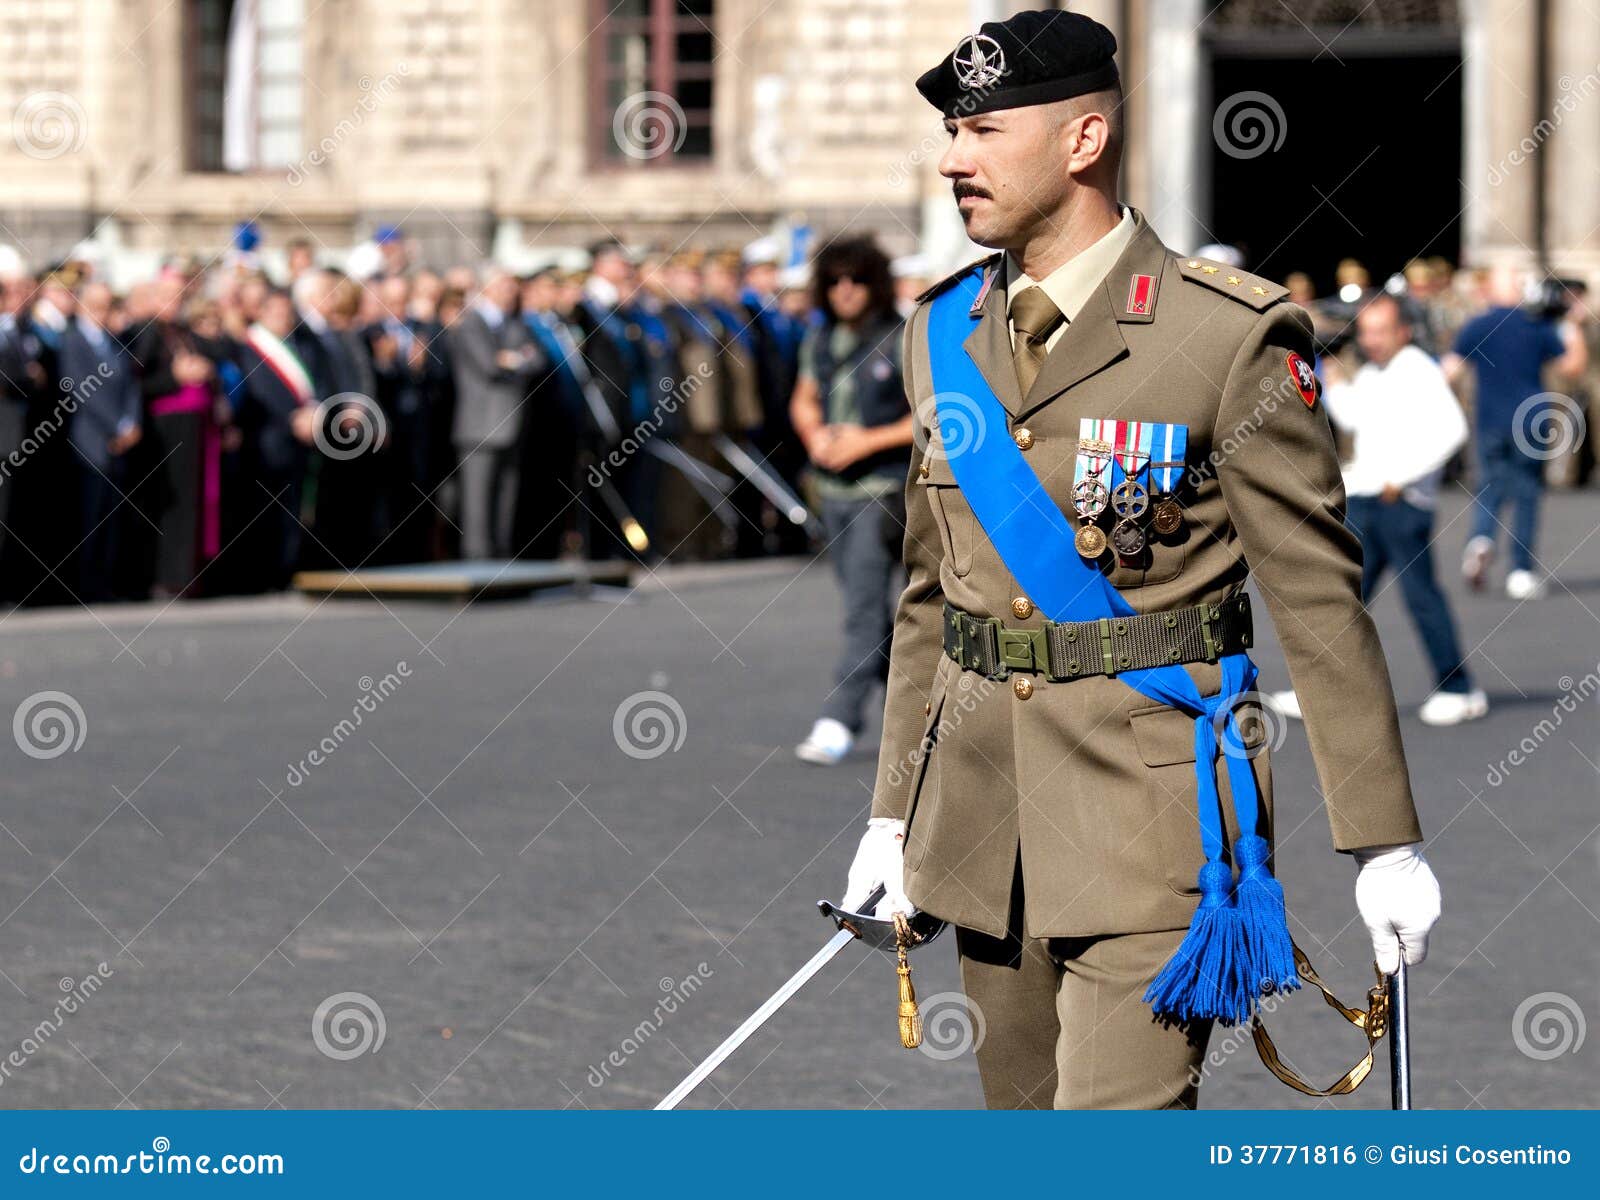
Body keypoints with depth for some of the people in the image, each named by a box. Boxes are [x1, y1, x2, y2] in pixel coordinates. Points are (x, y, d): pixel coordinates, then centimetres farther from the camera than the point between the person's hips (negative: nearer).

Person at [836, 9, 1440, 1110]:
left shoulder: (1231, 338, -10)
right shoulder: (945, 337, 8)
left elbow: (1320, 597, -8)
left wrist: (1387, 844, -8)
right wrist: (893, 813, 15)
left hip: (1152, 819, -6)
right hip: (985, 830, 6)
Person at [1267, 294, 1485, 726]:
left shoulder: (1420, 373, -10)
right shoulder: (1368, 377, 17)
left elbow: (1451, 428, -21)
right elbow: (1351, 419, 36)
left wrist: (1402, 475, -22)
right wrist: (1333, 382, 18)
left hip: (1404, 500, -8)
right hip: (1362, 497, 8)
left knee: (1419, 593, -5)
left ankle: (1459, 691, 3)